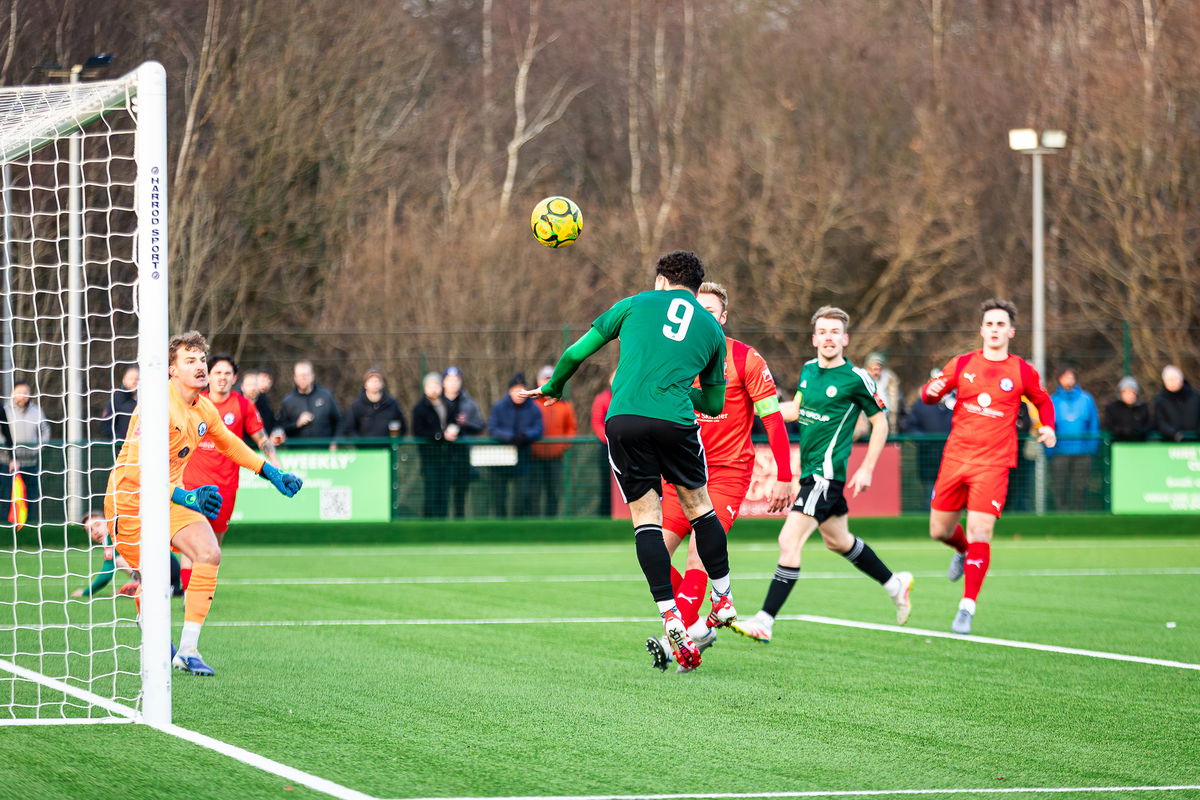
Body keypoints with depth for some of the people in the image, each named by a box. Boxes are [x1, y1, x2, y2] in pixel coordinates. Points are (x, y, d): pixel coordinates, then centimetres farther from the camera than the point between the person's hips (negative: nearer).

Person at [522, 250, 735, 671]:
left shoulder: (636, 304, 15)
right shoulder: (711, 328, 18)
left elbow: (576, 353, 15)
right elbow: (715, 403, 23)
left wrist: (553, 388, 33)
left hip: (623, 419, -1)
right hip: (676, 421, 1)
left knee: (645, 517, 3)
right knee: (698, 505, 20)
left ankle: (671, 620, -7)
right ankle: (723, 600, 26)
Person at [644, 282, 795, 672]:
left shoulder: (745, 359, -6)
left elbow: (773, 418, -6)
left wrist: (783, 477, -11)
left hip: (728, 471, -5)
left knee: (699, 549, -21)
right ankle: (696, 625, 8)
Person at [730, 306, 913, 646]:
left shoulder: (855, 378, -11)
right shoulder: (808, 370, 8)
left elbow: (880, 422, -3)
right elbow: (796, 410, 22)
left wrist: (867, 469, -7)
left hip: (827, 472, -9)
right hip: (810, 469, 9)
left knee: (789, 542, -16)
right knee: (838, 540, 23)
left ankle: (765, 621, -17)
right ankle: (895, 584, 43)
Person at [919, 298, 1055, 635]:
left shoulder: (1023, 372, 2)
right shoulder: (962, 364, 6)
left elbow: (1043, 402, 20)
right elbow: (931, 393, 15)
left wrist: (1047, 427, 0)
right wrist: (931, 390, -10)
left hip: (992, 464, -3)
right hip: (955, 458, 3)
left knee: (979, 534, -15)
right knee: (939, 530, 10)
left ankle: (967, 608, -8)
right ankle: (963, 551, 47)